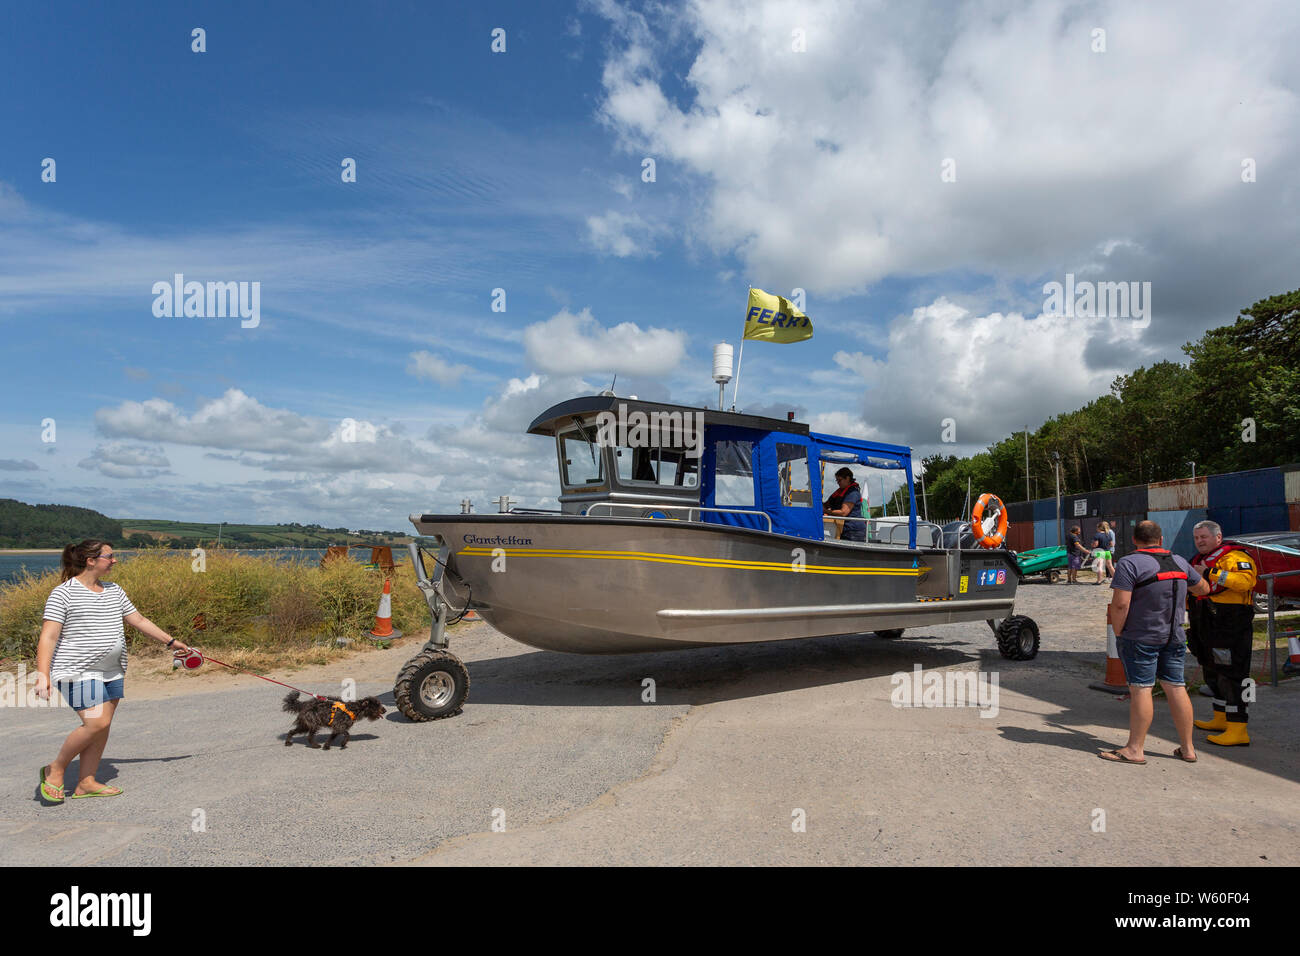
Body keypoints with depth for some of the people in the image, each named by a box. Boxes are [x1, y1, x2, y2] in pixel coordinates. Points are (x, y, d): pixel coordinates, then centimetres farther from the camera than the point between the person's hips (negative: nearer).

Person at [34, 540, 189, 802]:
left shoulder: (114, 591, 12)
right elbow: (48, 637, -13)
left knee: (102, 726, 6)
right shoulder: (64, 593, -8)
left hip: (112, 671, 7)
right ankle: (55, 770, 8)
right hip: (78, 671, -7)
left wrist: (171, 641, 17)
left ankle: (86, 783, 17)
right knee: (96, 723, -15)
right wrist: (43, 674, -23)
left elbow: (139, 621, 18)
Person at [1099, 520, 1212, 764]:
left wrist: (1118, 633, -9)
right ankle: (1187, 748, 19)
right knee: (1176, 687, 11)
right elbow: (1203, 589, 24)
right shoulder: (1180, 563, 8)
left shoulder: (1129, 563, -13)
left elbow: (1120, 604, -20)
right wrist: (1192, 579, 45)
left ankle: (1135, 750, -1)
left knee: (1141, 689, -5)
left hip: (1140, 638, -6)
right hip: (1174, 637, 6)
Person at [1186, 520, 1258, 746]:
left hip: (1230, 628, -10)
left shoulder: (1234, 557, -11)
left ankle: (1238, 730, -7)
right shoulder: (1200, 560, 18)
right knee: (1213, 673, 19)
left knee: (1231, 676, -9)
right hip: (1208, 629, 10)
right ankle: (1221, 719, 32)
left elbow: (1246, 581, -32)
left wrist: (1210, 573, -28)